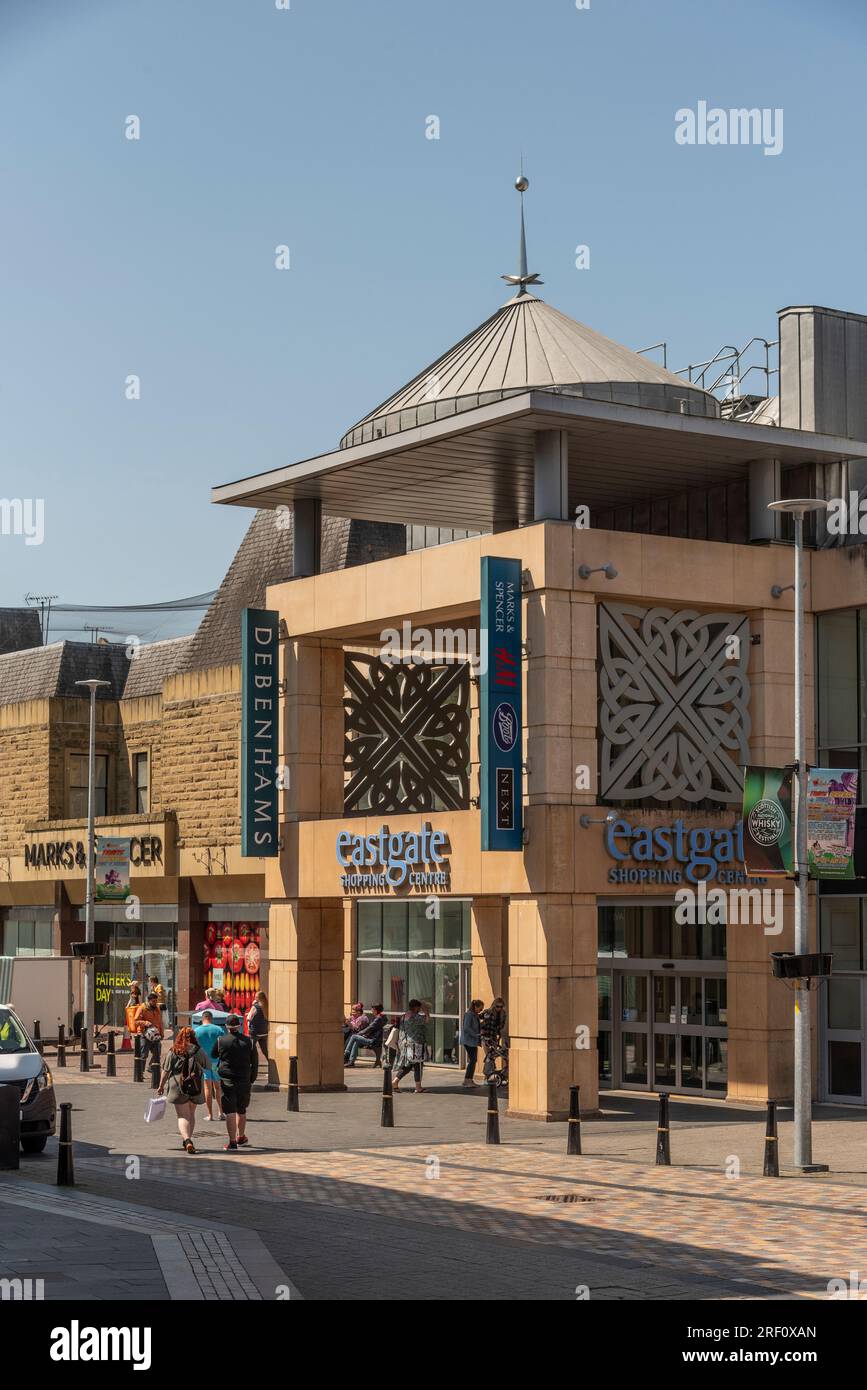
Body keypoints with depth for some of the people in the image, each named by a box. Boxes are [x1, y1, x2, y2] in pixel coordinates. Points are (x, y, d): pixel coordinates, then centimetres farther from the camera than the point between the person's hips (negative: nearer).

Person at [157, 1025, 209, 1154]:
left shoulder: (173, 1051, -4)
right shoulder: (199, 1051, -2)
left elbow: (166, 1071, -3)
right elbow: (206, 1067, 8)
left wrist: (161, 1086, 7)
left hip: (178, 1086, -2)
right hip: (196, 1087, 2)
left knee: (183, 1115, -1)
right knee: (191, 1113, 20)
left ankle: (187, 1140, -21)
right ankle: (187, 1139, 26)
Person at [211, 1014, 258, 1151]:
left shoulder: (221, 1041, -7)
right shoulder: (249, 1042, 0)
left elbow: (213, 1055, 11)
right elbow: (255, 1063, 5)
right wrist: (251, 1080, 14)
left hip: (227, 1081, -3)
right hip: (244, 1081, 3)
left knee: (230, 1112, -4)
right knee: (241, 1110, 19)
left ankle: (232, 1142, -10)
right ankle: (241, 1137, 34)